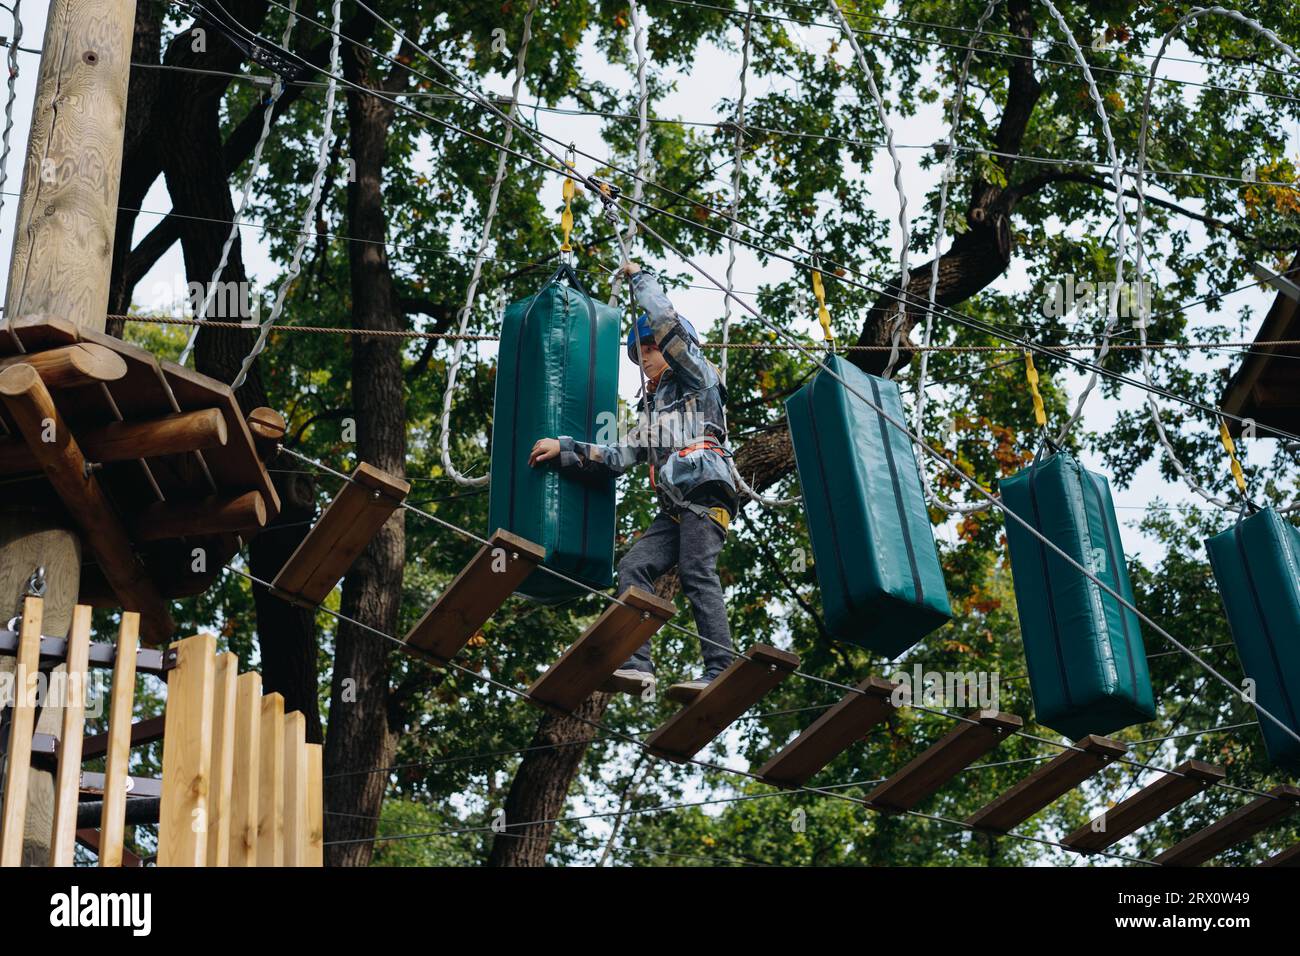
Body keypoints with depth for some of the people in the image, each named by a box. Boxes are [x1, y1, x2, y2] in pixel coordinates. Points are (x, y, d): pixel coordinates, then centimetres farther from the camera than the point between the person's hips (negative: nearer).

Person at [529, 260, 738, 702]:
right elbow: (616, 457, 25)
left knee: (697, 573, -22)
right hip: (673, 510, 8)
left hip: (706, 496, -8)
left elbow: (665, 321, 0)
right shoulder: (651, 412, 34)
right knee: (633, 566, -10)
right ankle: (637, 665, -21)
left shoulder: (695, 378, 12)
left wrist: (640, 277, 13)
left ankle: (719, 671, -30)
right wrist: (562, 448, 17)